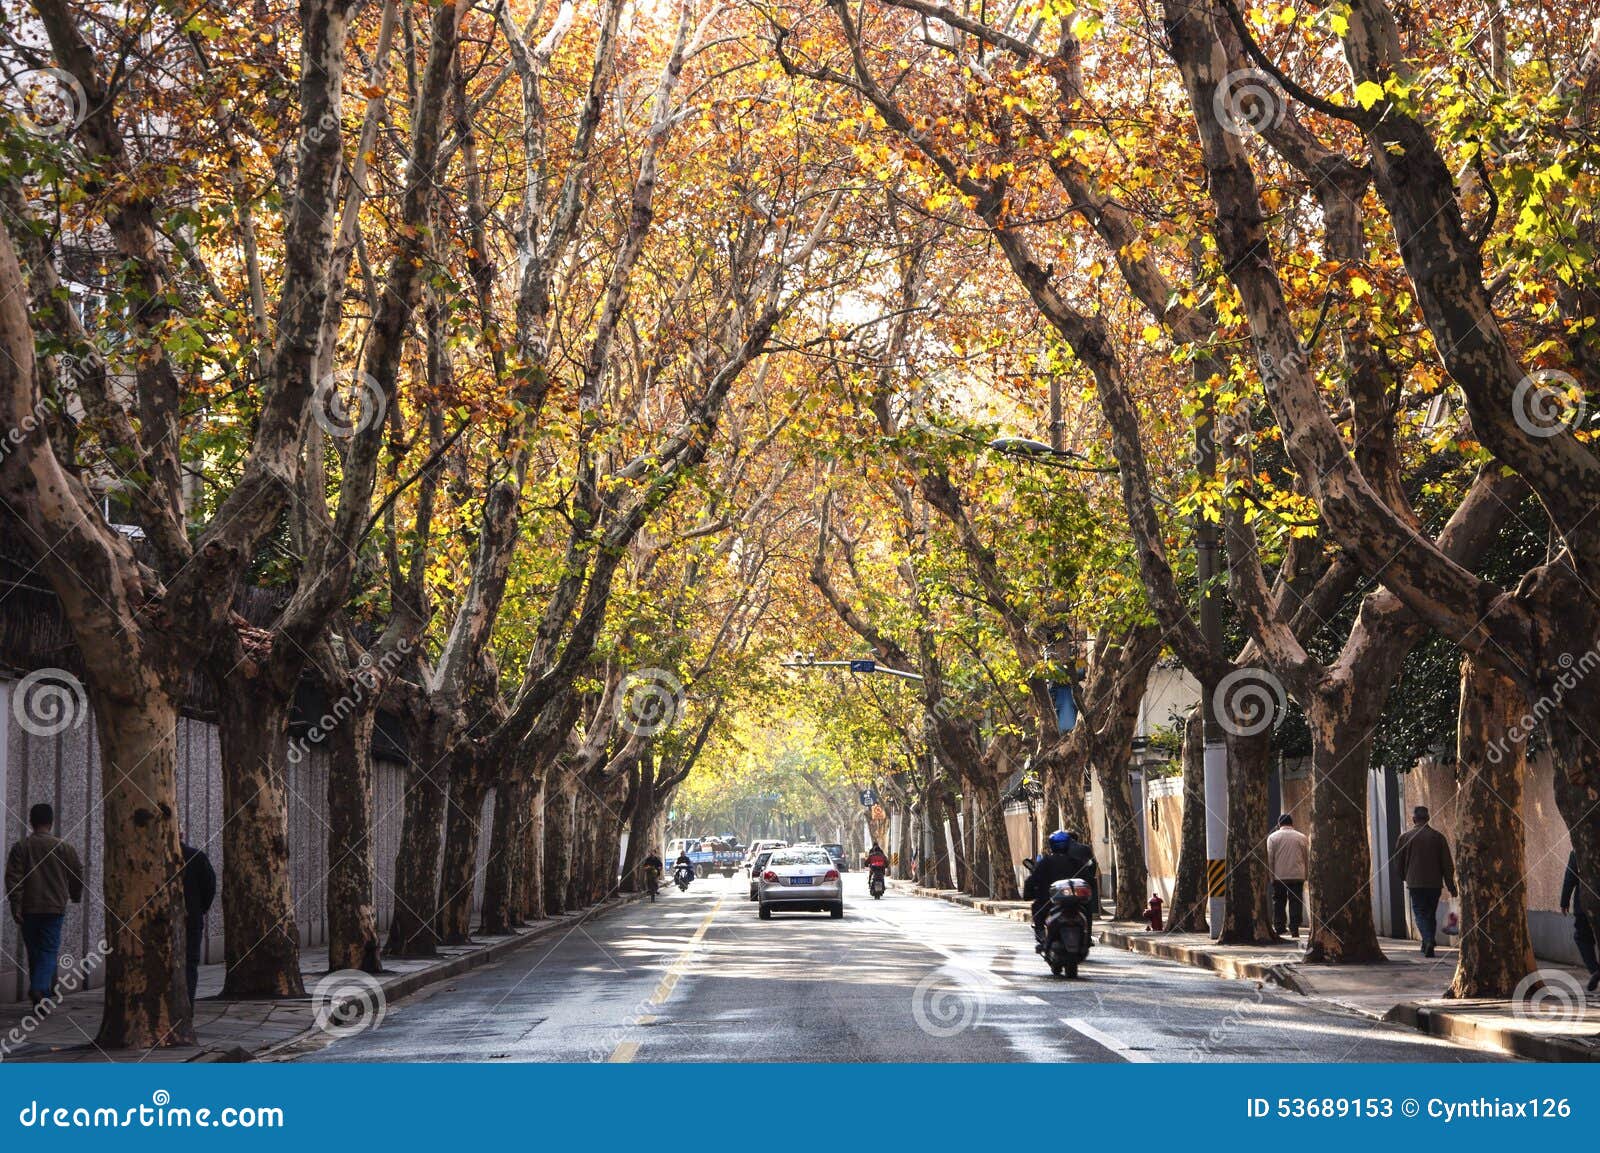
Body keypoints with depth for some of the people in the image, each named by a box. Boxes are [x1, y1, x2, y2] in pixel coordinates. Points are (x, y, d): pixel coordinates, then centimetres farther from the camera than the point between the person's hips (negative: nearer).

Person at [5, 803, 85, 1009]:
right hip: (55, 907, -1)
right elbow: (77, 874, 6)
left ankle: (40, 998, 17)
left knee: (34, 952, 12)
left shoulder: (20, 847, 0)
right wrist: (75, 897, 24)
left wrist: (15, 905, -7)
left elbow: (13, 877, -7)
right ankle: (39, 988, -26)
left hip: (29, 909, 1)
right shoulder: (63, 847, -1)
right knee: (49, 951, -2)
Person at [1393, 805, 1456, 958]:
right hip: (1434, 882, 2)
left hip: (1415, 882, -2)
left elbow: (1398, 862, 8)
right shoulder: (1438, 836, 2)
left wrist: (1403, 877, 26)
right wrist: (1451, 886, 8)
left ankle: (1428, 941, -24)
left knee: (1420, 913, -1)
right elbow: (1447, 864, 3)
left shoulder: (1405, 837, 0)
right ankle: (1427, 945, 17)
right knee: (1431, 914, 14)